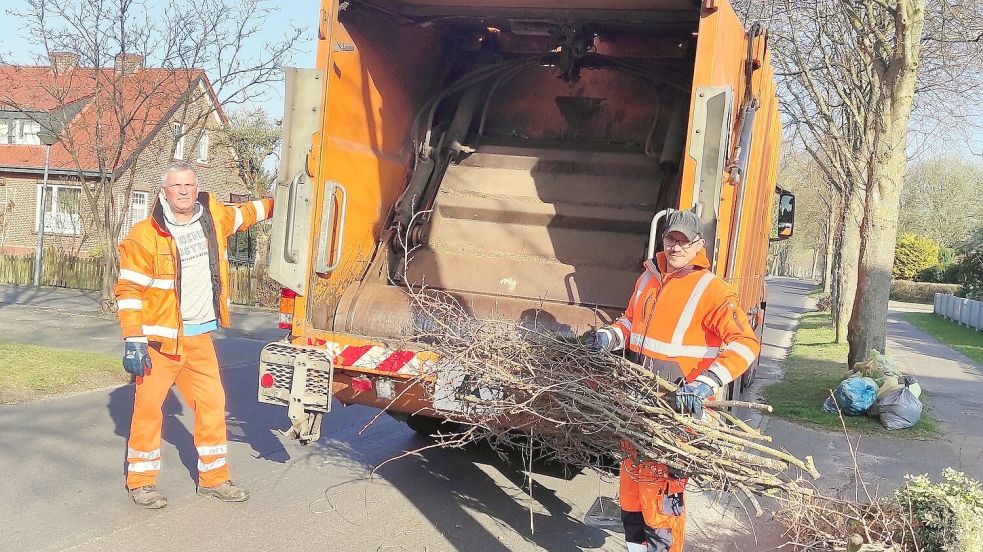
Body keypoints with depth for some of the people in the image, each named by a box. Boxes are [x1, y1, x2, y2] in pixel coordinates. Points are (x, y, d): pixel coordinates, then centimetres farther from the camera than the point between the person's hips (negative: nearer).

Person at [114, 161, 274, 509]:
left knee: (212, 404, 9)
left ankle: (213, 478, 23)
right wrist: (133, 342, -15)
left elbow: (243, 214, 28)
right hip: (160, 339, -5)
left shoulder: (213, 216, 5)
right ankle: (141, 482, 17)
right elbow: (129, 290, -11)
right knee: (148, 407, 0)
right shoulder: (144, 236, -11)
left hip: (200, 337, 5)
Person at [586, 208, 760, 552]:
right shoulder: (648, 277, 9)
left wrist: (704, 385, -30)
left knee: (662, 484, -2)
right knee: (632, 472, 18)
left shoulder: (710, 289, -12)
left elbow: (746, 344, -20)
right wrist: (610, 337, 1)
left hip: (677, 407, -7)